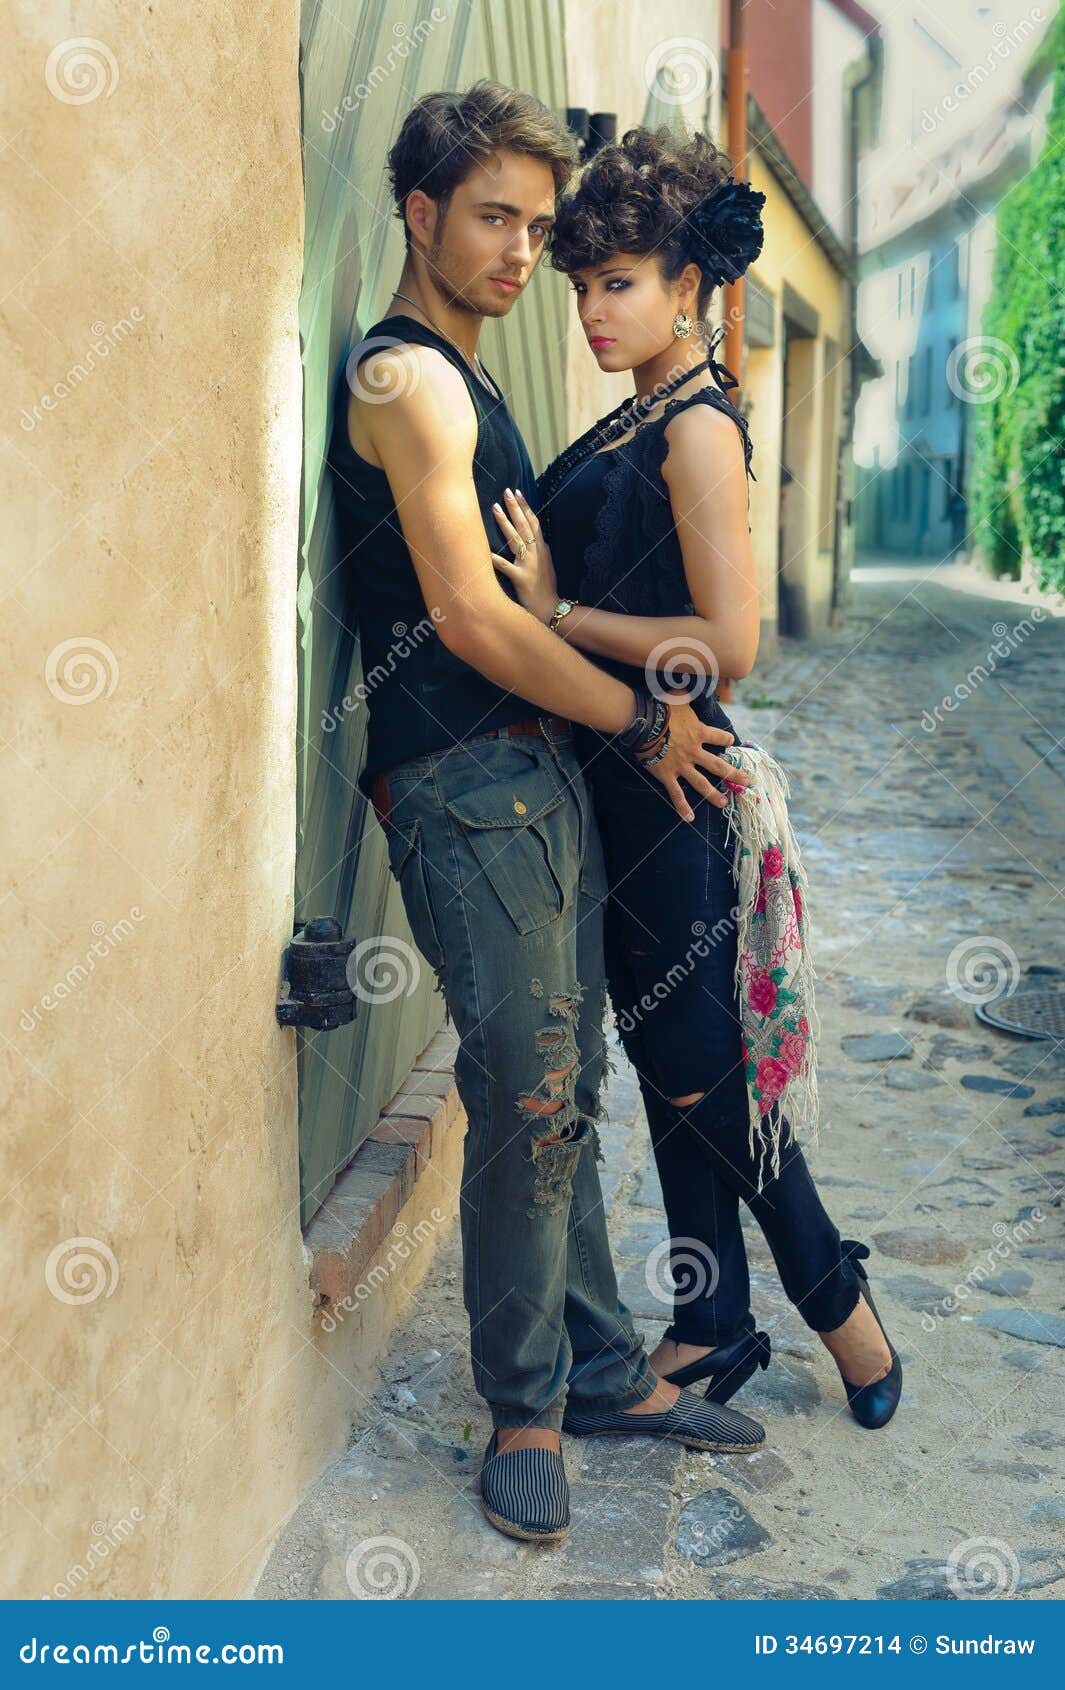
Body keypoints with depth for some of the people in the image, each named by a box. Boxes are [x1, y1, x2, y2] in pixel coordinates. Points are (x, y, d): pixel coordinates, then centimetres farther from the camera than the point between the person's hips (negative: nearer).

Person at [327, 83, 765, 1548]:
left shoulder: (468, 385, 22)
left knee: (565, 1095, 11)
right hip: (464, 784, -9)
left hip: (541, 777, 9)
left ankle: (604, 1371, 21)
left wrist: (639, 700, 13)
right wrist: (640, 718, -7)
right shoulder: (405, 379, -8)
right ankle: (526, 1406, 8)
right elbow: (470, 618, -15)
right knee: (530, 1100, -8)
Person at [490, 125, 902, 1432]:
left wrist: (559, 614, -17)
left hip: (664, 777, -9)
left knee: (691, 1059, 0)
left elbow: (727, 644, -20)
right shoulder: (634, 419, 12)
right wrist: (544, 586, 3)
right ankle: (713, 1323, 26)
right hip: (605, 773, 9)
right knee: (663, 1052, 13)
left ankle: (836, 1298, 19)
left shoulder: (698, 429, -15)